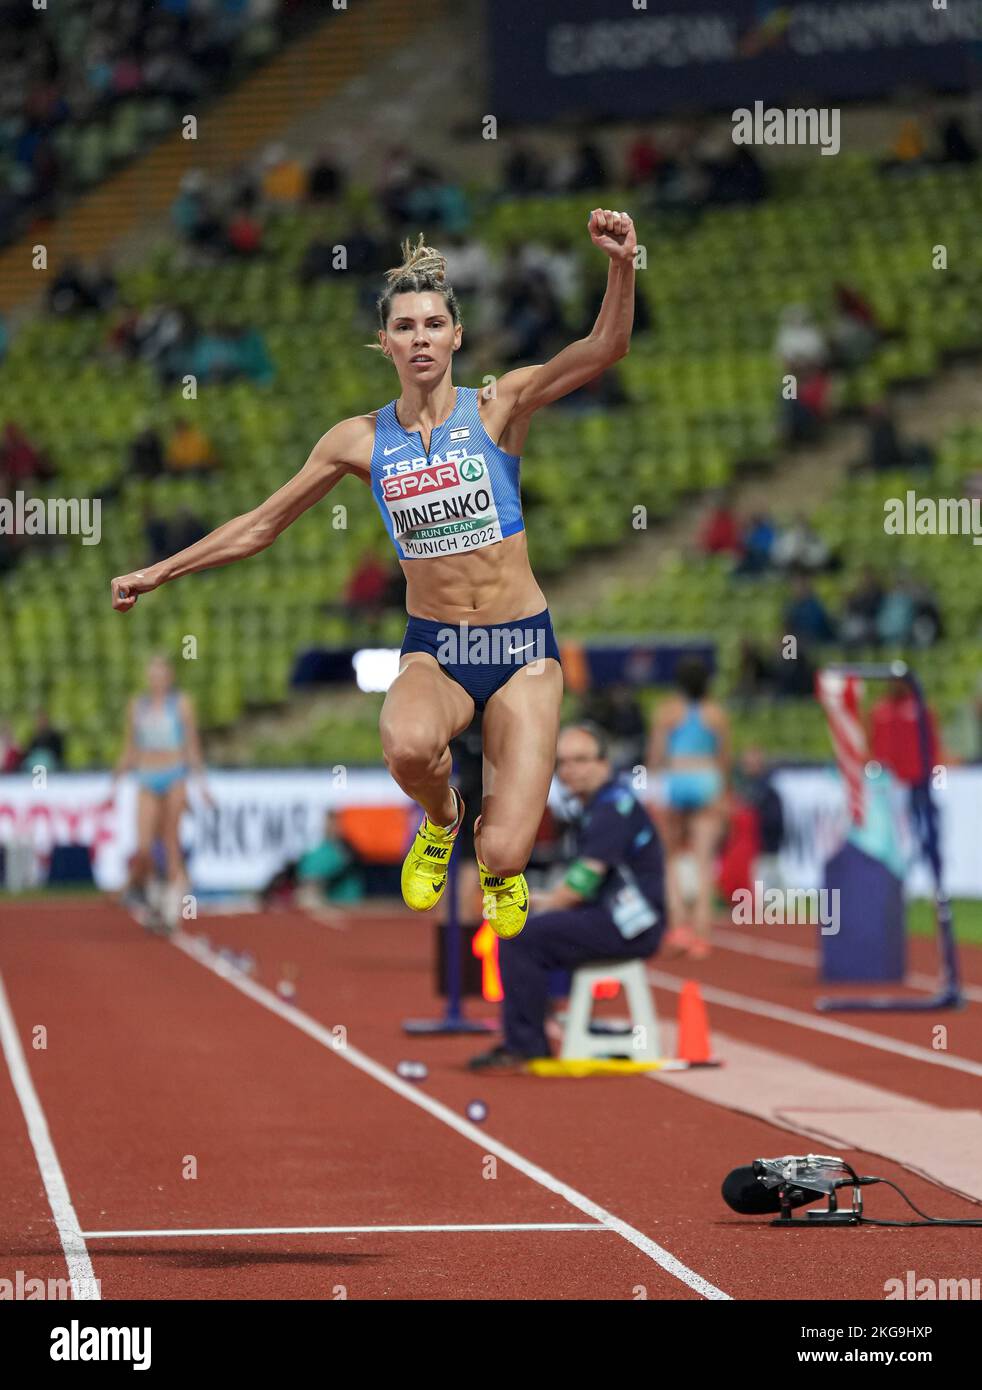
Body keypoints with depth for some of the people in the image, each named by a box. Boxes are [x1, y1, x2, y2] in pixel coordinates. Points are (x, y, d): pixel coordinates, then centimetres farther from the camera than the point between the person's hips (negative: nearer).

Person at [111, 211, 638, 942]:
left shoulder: (499, 407, -5)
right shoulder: (361, 440, 1)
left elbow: (605, 348, -21)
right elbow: (260, 525, 13)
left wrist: (621, 266, -39)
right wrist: (158, 573, 17)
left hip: (521, 648, -1)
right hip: (433, 650, 1)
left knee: (504, 856, -13)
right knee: (407, 743, -37)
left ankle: (500, 861, 29)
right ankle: (441, 818, 1)